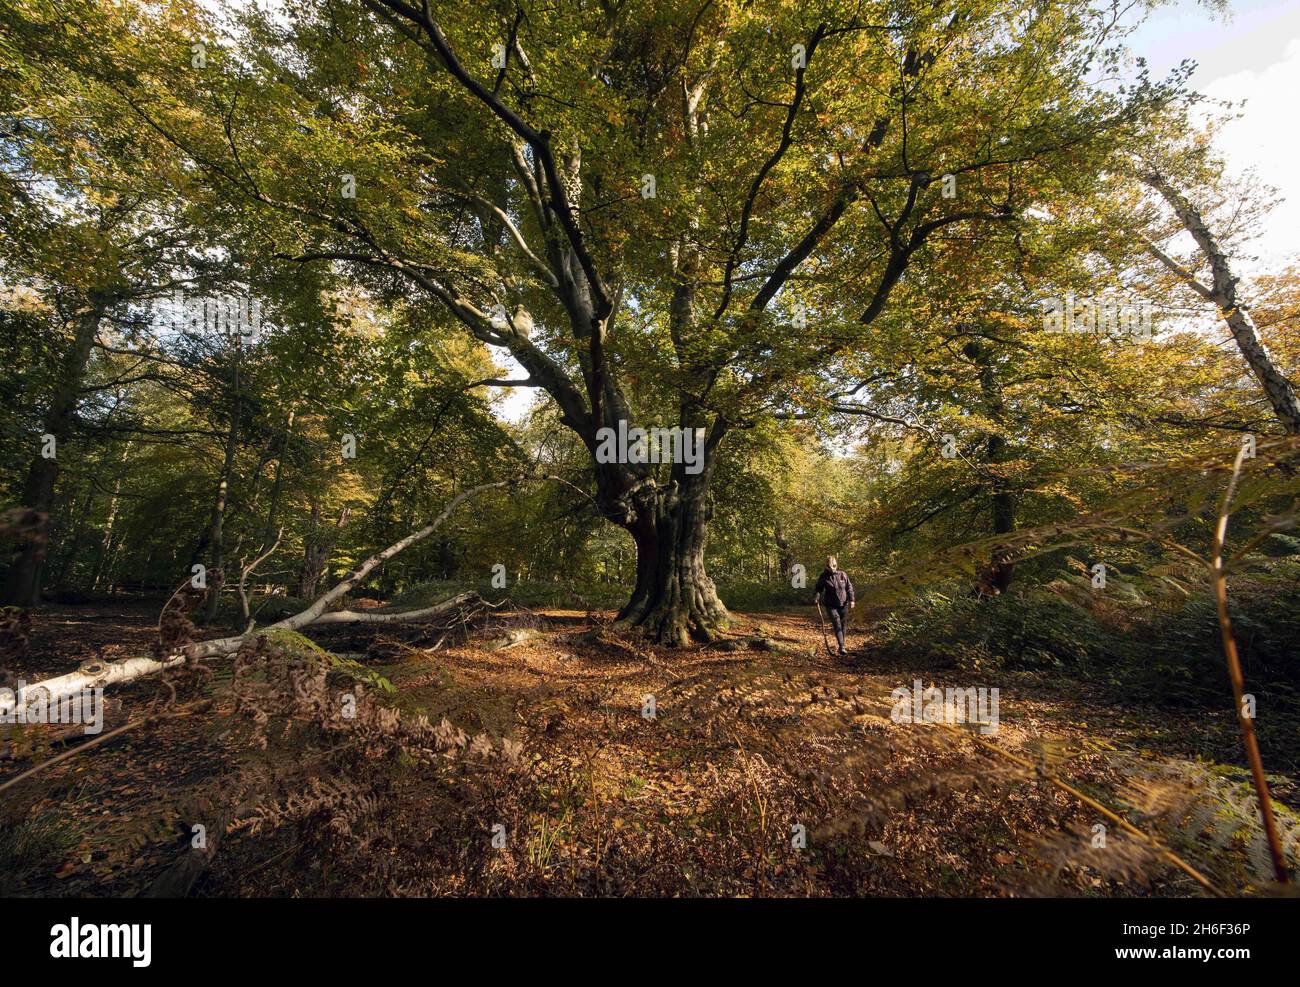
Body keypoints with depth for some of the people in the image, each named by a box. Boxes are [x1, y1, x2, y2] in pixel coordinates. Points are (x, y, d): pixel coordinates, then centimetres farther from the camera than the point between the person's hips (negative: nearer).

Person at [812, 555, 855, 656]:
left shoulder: (843, 574, -1)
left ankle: (842, 645, 27)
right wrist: (815, 598, -18)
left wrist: (852, 600, -2)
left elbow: (849, 587, 4)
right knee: (837, 625, -11)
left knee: (843, 625, 12)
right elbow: (818, 588, -1)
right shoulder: (823, 577, -6)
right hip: (831, 605, -2)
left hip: (843, 604, 3)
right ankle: (842, 647, -12)